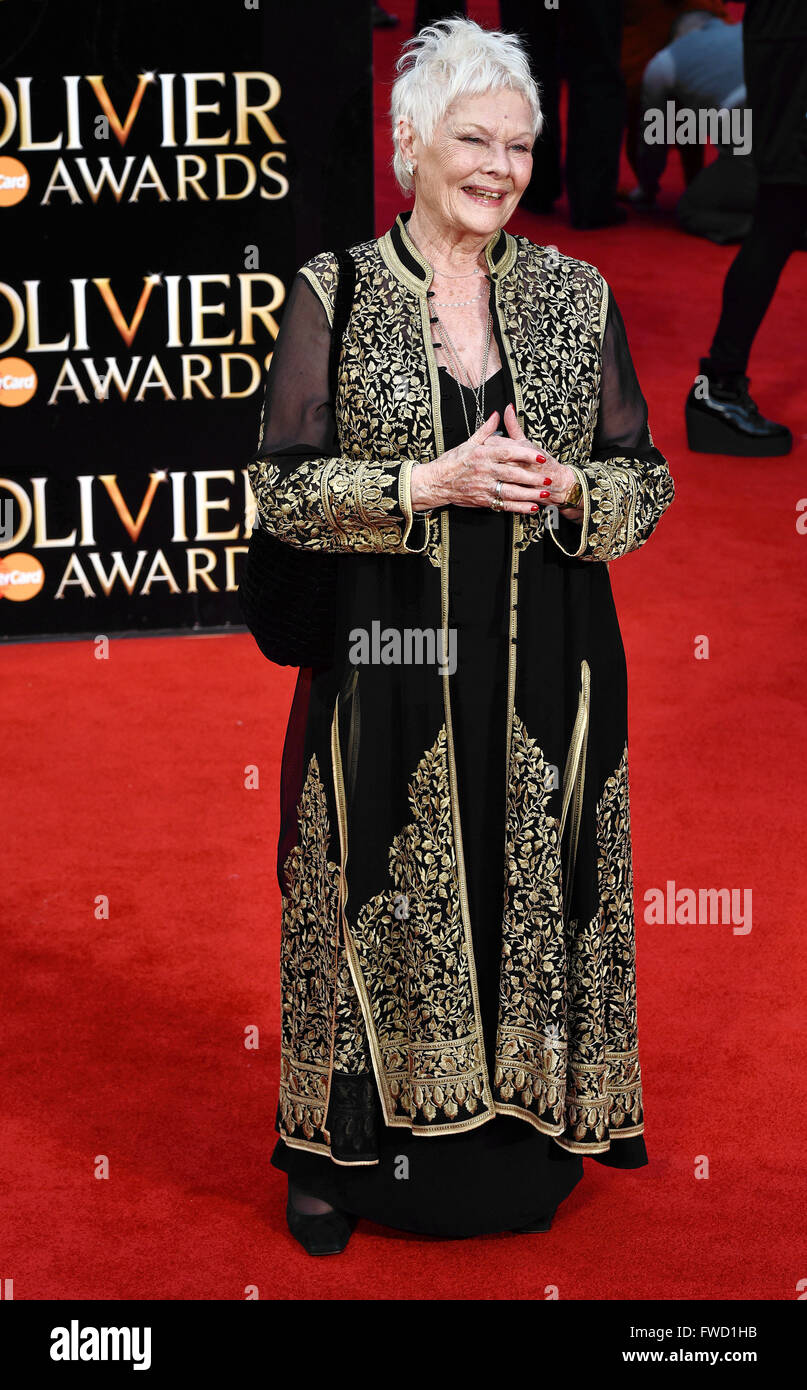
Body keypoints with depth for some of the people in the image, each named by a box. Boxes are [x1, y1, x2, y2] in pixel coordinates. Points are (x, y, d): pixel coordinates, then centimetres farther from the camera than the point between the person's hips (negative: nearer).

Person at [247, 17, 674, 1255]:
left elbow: (646, 483, 7)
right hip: (390, 669, -2)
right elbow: (283, 489, -6)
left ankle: (532, 1138, 27)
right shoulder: (332, 293, -2)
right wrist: (435, 482, -17)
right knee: (386, 896, 5)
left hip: (546, 667, 2)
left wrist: (564, 487, -14)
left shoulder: (577, 295, 5)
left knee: (538, 888, 8)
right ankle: (348, 1149, 23)